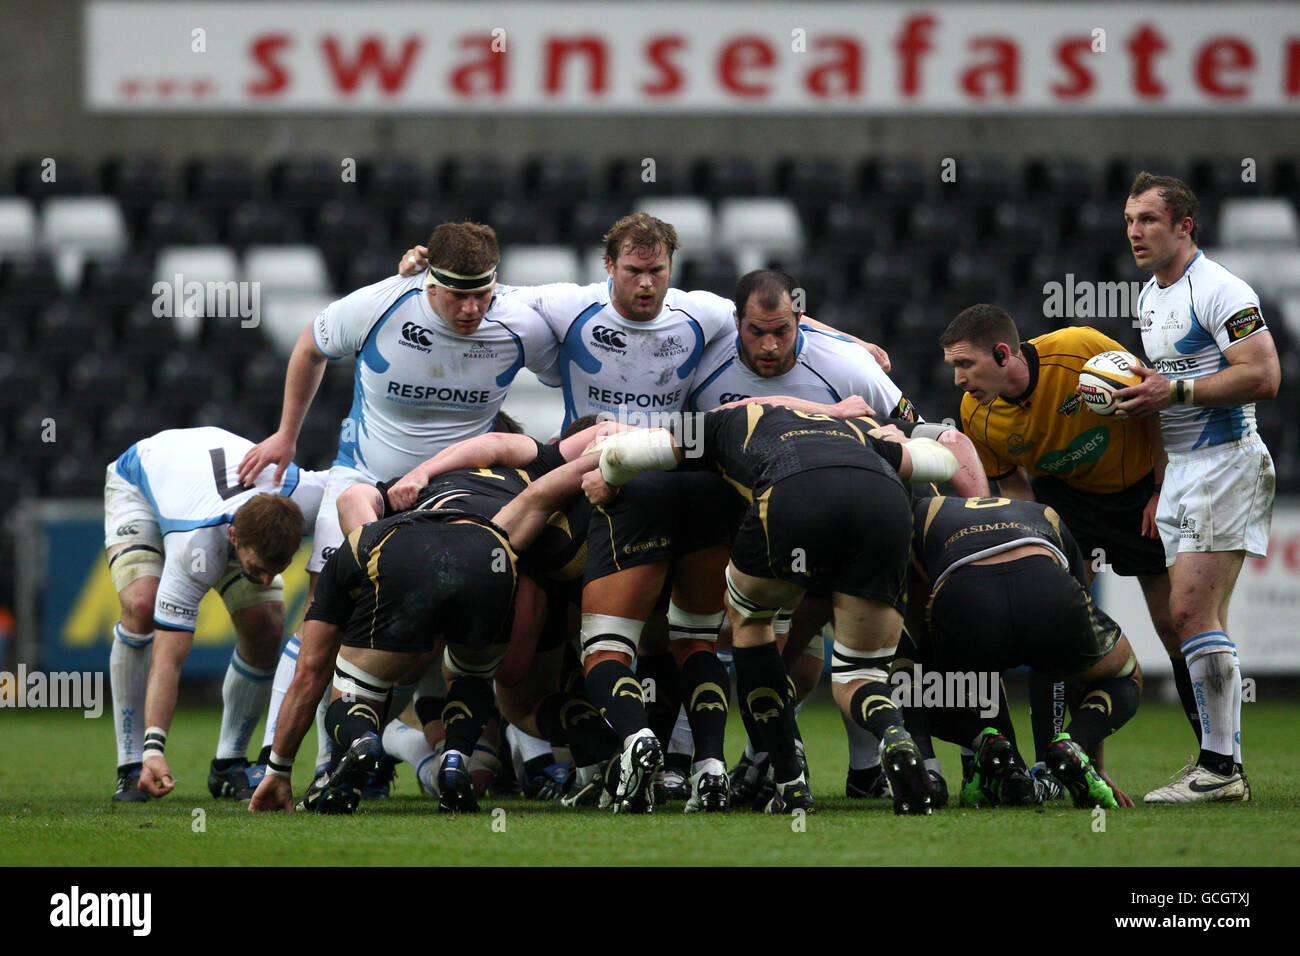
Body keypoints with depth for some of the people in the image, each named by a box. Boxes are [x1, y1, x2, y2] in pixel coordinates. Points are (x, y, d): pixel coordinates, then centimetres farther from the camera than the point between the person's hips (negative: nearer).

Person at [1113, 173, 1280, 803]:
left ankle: (1219, 768, -13)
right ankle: (1223, 766, 10)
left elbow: (1263, 376, -22)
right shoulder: (1150, 299, 17)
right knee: (1200, 620, 8)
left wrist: (1175, 391, -21)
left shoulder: (1219, 291, -13)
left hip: (1224, 462, -10)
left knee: (1191, 612, -15)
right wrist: (1159, 486, 24)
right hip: (1181, 470, 10)